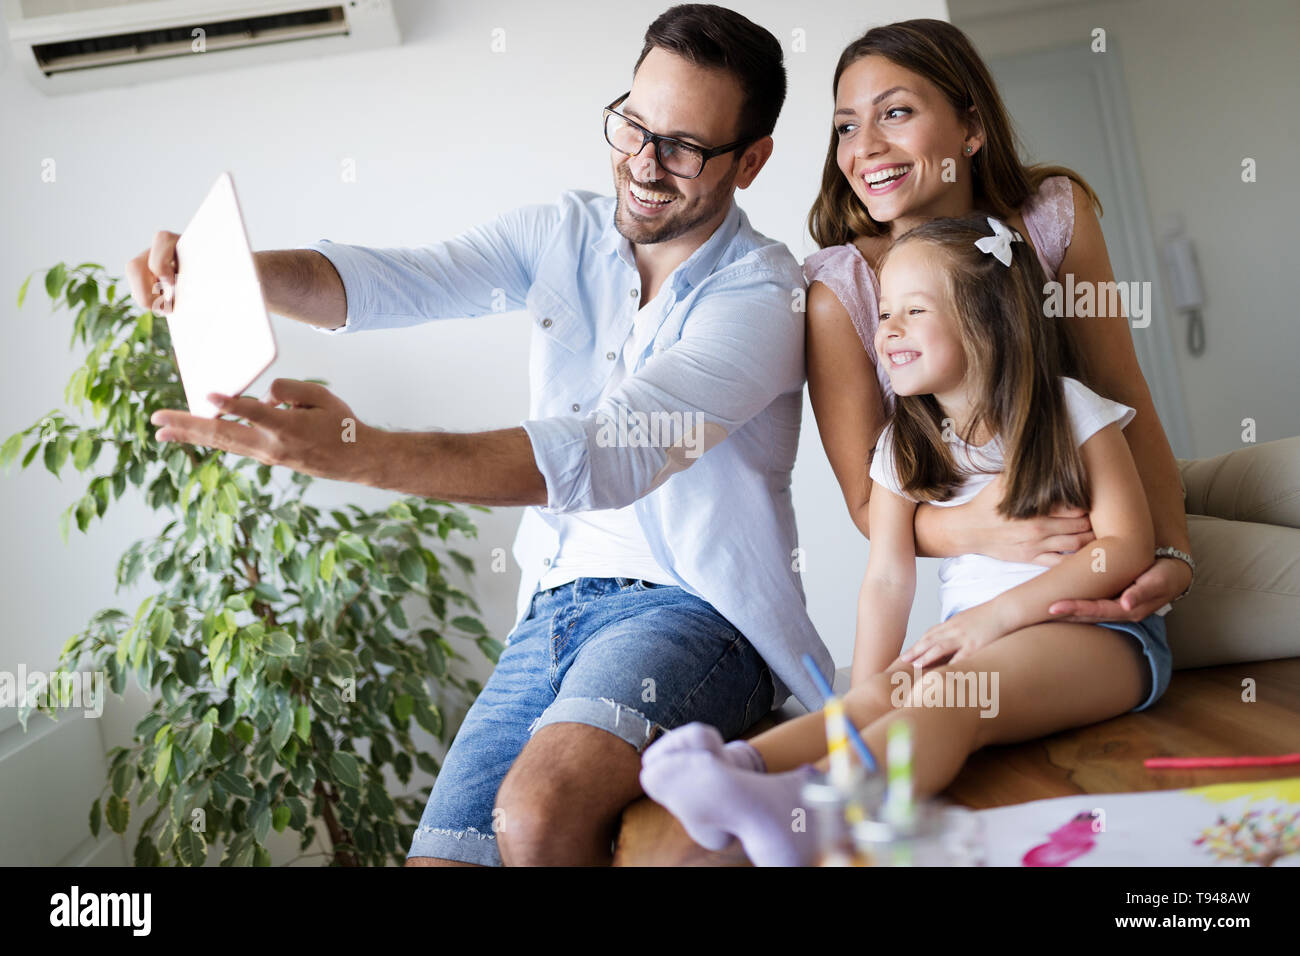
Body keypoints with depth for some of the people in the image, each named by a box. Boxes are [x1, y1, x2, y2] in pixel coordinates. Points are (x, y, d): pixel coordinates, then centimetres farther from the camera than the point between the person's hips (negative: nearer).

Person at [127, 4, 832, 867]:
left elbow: (612, 456, -25)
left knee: (539, 811, -31)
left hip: (692, 609, -5)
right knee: (440, 855, -8)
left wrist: (359, 454, -35)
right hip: (555, 605, 5)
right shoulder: (564, 233, 9)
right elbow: (391, 282, -2)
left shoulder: (764, 295, -11)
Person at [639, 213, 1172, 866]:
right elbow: (888, 580, 2)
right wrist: (865, 706, -13)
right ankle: (740, 765, -50)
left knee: (949, 695, -33)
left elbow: (1128, 545, -9)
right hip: (972, 636, 5)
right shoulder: (904, 447, 9)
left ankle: (807, 801, -57)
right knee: (879, 697, -27)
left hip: (1095, 628, -5)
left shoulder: (1069, 411, -3)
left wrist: (997, 614, -19)